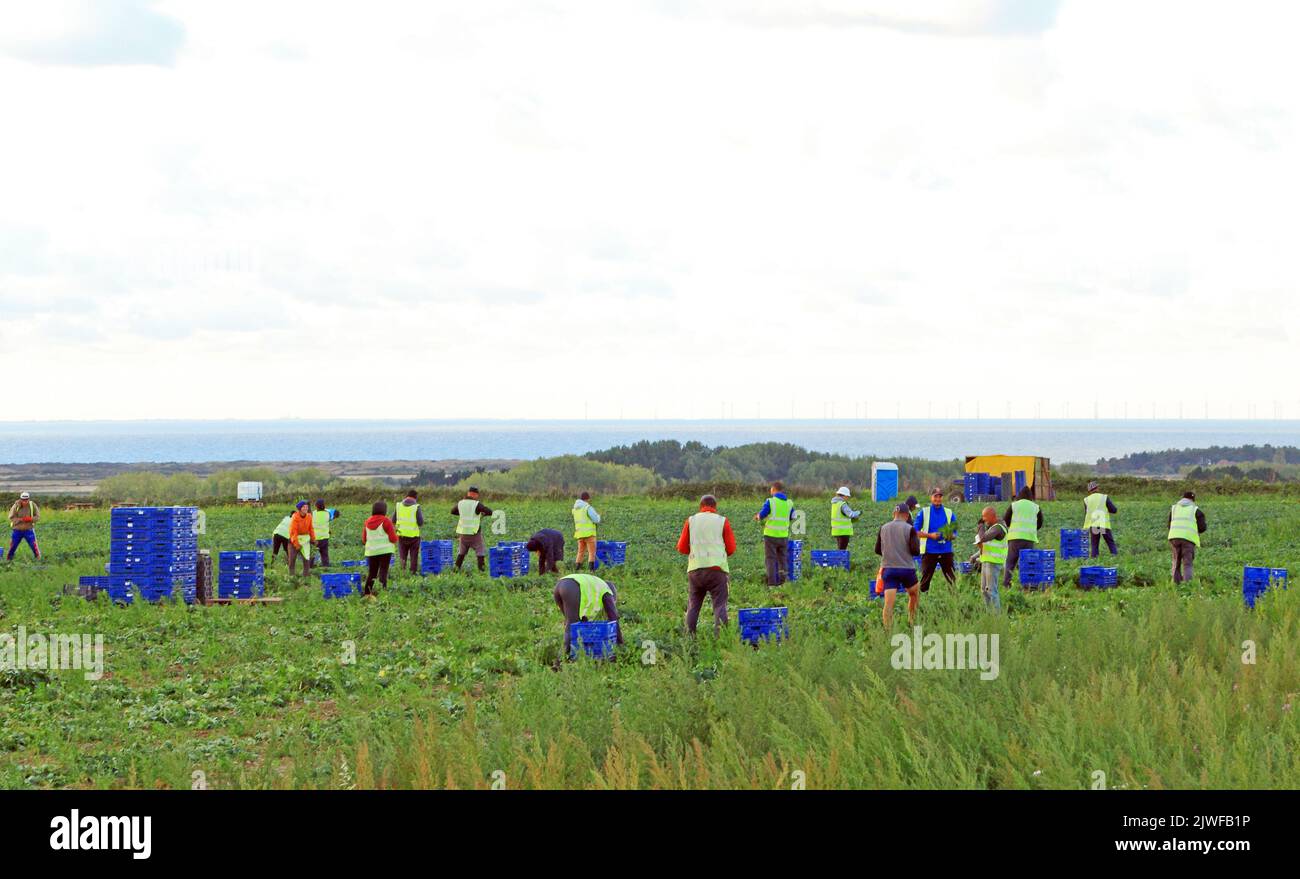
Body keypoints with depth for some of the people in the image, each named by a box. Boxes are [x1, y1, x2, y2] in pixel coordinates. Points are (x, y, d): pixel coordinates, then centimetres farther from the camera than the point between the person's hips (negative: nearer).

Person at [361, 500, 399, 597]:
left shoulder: (367, 522, 6)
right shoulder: (386, 521, -10)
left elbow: (364, 539, 12)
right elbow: (393, 538, -9)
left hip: (371, 551, 5)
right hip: (385, 550, -5)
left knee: (371, 572, 13)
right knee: (383, 571, -1)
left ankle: (367, 593, 14)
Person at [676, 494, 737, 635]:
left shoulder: (691, 521, 8)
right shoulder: (722, 521, 3)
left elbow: (682, 548, 9)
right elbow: (731, 549, 4)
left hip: (695, 569, 2)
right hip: (717, 569, -2)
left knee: (693, 606, 10)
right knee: (719, 605, -2)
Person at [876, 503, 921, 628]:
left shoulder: (883, 528, 5)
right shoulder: (909, 529, -6)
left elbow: (878, 550, 11)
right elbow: (915, 551, -10)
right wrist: (917, 540, 9)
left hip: (888, 568, 2)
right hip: (906, 568, -2)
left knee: (888, 603, -5)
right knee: (914, 595, 25)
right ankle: (912, 621, 31)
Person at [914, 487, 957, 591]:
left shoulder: (949, 513, 9)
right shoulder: (924, 512, 3)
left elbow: (955, 532, 11)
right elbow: (915, 531, 1)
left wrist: (951, 536, -13)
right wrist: (930, 535, -13)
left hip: (946, 551, 1)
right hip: (929, 551, -1)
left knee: (952, 579, -2)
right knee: (925, 579, 2)